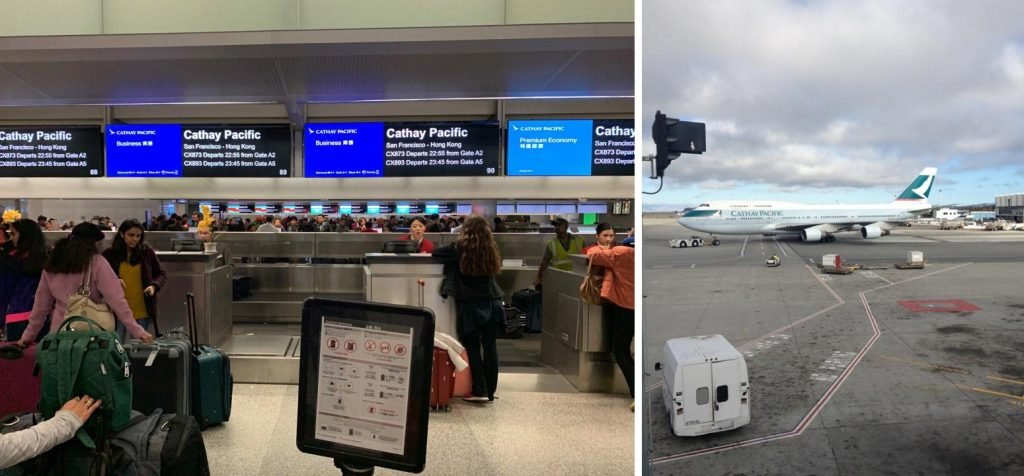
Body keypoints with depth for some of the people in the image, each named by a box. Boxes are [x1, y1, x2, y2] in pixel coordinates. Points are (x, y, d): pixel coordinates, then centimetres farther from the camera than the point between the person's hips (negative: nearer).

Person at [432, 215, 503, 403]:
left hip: (470, 305, -3)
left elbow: (436, 253, 3)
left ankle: (480, 391, 1)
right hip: (491, 303, 4)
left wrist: (452, 258, 19)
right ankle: (489, 391, 15)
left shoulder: (460, 247, -5)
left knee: (472, 347, 4)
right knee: (490, 346, 8)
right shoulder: (490, 248, 5)